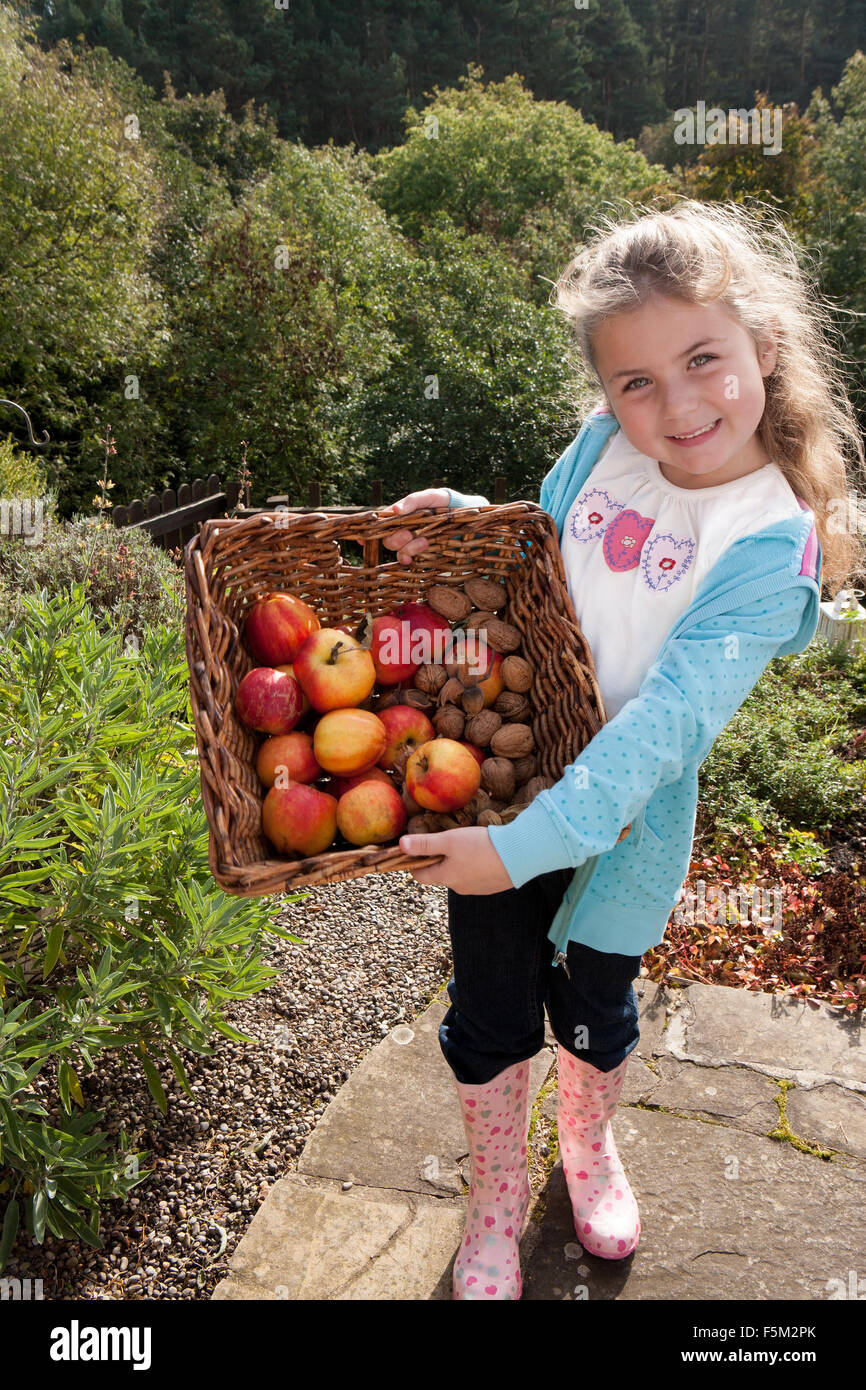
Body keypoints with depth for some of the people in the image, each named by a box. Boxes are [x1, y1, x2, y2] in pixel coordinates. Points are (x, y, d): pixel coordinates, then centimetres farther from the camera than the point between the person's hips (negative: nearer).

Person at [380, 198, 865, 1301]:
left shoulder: (774, 541, -20)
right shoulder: (604, 446, -7)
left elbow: (668, 719, -28)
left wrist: (531, 841, -34)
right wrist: (461, 525, -8)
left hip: (621, 818, -2)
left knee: (595, 1015, 22)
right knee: (491, 1017, 15)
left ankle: (588, 1145, 56)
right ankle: (496, 1196, 44)